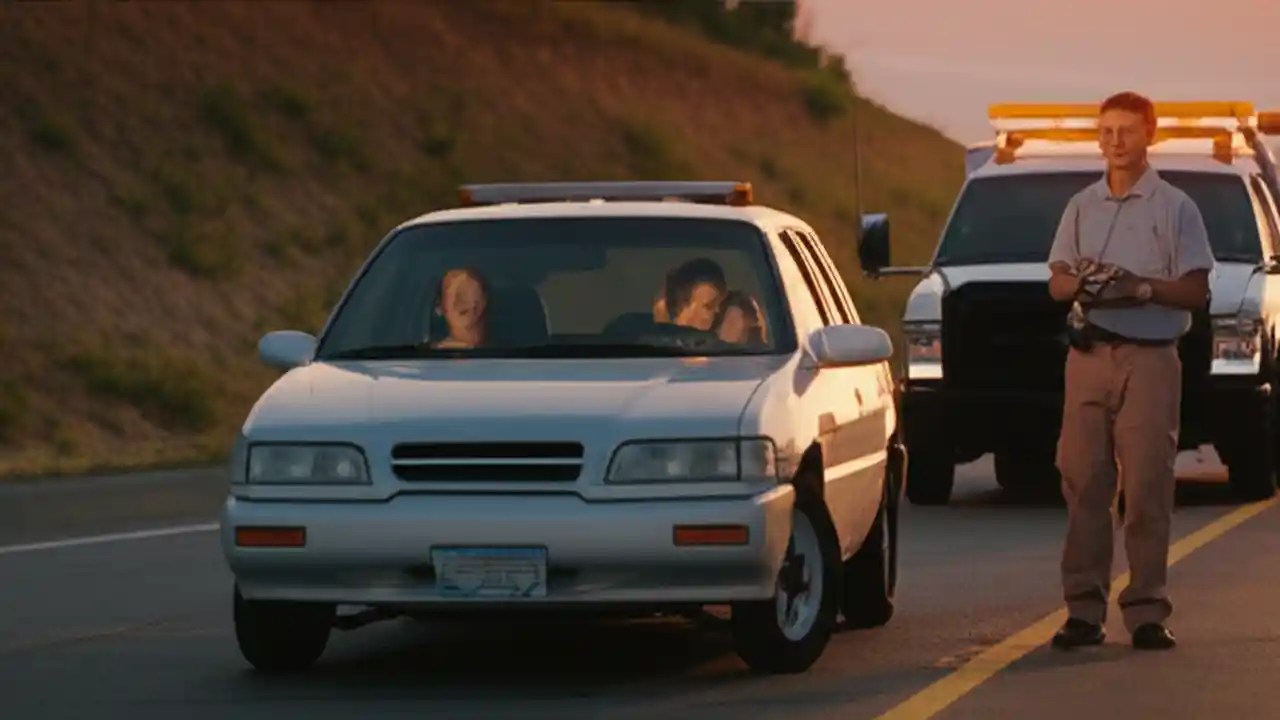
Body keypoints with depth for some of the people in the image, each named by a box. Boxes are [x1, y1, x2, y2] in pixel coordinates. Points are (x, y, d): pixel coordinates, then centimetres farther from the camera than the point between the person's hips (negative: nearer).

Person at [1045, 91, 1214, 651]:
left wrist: (1142, 288, -19)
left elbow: (1196, 292, -3)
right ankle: (1084, 609, 2)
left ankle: (1147, 610, -4)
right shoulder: (1081, 207, 16)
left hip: (1150, 358, -4)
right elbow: (1056, 283, 14)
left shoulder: (1174, 207, 3)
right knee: (1083, 482, -1)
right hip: (1089, 356, 4)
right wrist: (1080, 283, -10)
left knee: (1147, 486, -7)